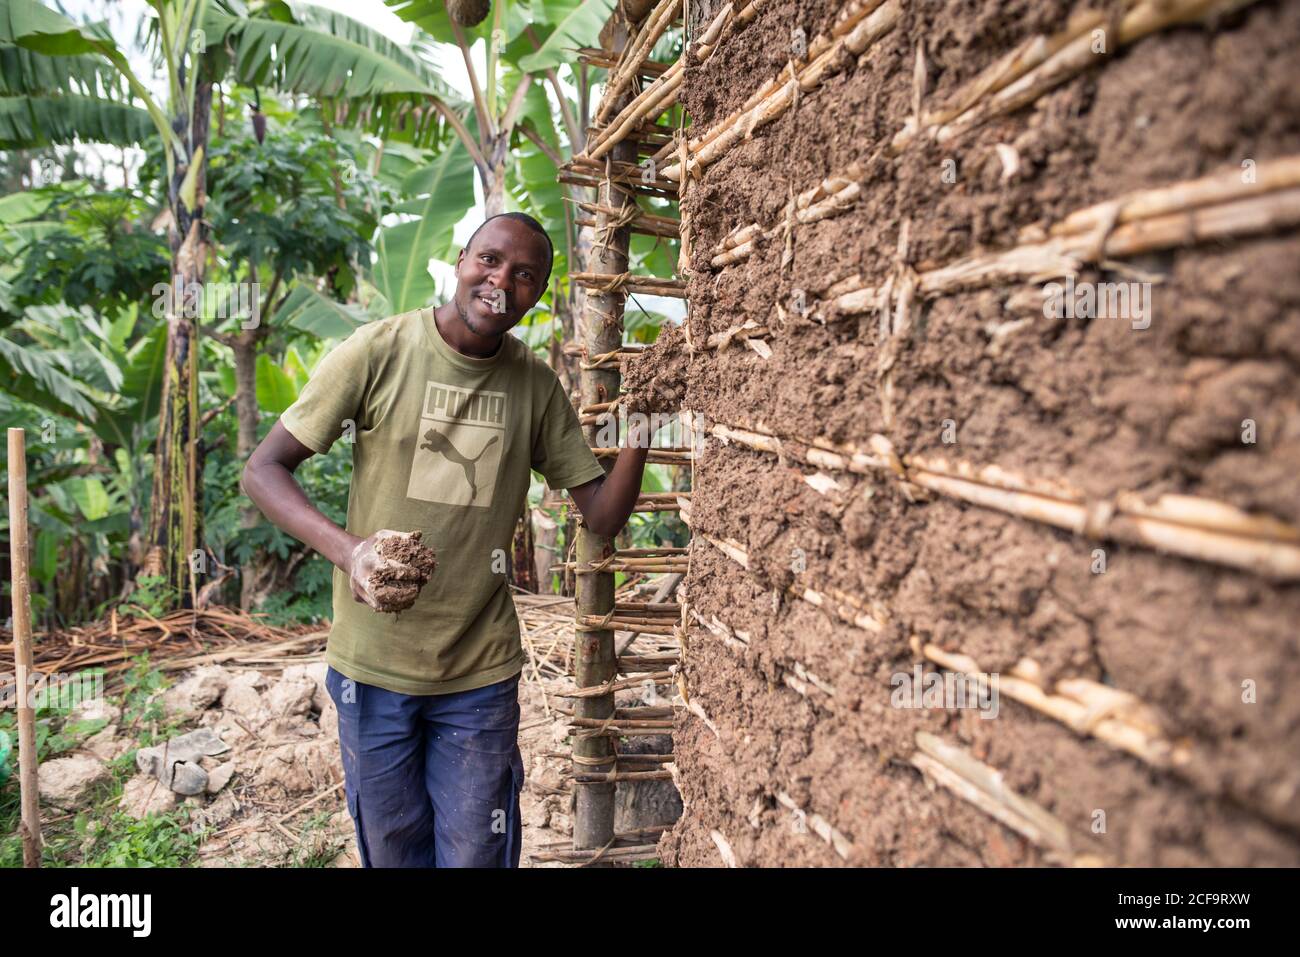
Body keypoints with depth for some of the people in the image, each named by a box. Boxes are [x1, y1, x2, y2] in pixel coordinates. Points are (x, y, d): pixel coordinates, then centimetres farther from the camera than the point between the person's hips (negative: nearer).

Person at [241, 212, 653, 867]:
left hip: (481, 672, 2)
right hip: (373, 665, -1)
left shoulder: (536, 384, 0)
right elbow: (262, 471, -8)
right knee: (392, 851, 16)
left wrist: (638, 440, -19)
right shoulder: (379, 349, -9)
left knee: (476, 855, 12)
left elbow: (602, 516, 1)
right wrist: (347, 549, -26)